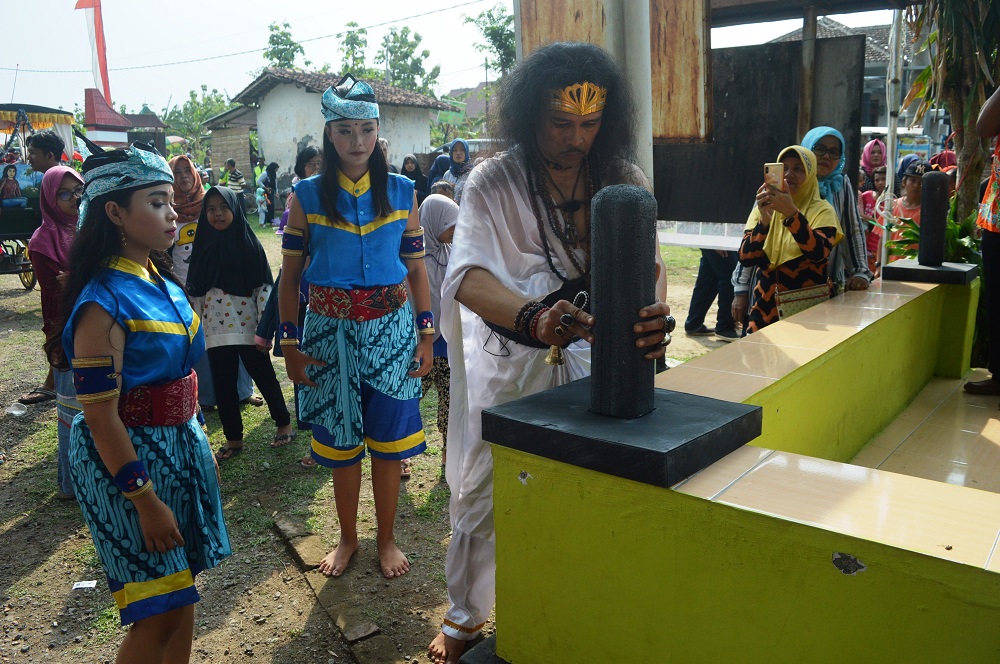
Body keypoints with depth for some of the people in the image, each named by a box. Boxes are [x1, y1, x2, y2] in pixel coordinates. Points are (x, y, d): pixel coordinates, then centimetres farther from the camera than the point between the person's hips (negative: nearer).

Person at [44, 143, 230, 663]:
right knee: (159, 614, 1)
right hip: (128, 457, -8)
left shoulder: (160, 282, 4)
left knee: (181, 596, 17)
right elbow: (99, 415, -20)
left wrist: (199, 449, 18)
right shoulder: (103, 301, -20)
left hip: (179, 444, 8)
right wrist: (145, 499, -18)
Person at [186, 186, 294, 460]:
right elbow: (195, 292, 11)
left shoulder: (249, 244, -4)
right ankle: (233, 438, 22)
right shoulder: (203, 247, 7)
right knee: (223, 386, 9)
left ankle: (284, 424, 24)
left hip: (247, 328, -4)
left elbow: (264, 287, -7)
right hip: (216, 331, 4)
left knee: (265, 378, 6)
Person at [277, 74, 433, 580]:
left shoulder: (401, 192, 4)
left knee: (388, 442, 6)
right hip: (330, 331, 0)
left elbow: (417, 268, 6)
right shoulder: (307, 196, 1)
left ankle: (386, 539, 25)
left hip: (391, 329, 1)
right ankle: (347, 538, 30)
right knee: (341, 443, 9)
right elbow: (290, 274, 3)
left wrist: (426, 335, 2)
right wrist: (289, 343, -1)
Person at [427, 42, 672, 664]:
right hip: (508, 359, -1)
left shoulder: (623, 180, -2)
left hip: (590, 355, 2)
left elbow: (648, 259, -12)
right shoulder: (494, 182, -11)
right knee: (482, 490, 9)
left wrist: (654, 311, -37)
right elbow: (467, 276, -26)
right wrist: (532, 317, -47)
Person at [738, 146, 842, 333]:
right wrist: (764, 221, -23)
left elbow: (818, 253, -22)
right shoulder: (763, 209, 5)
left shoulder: (822, 210, -3)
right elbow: (746, 258, -8)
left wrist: (791, 213, -32)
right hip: (764, 310, 3)